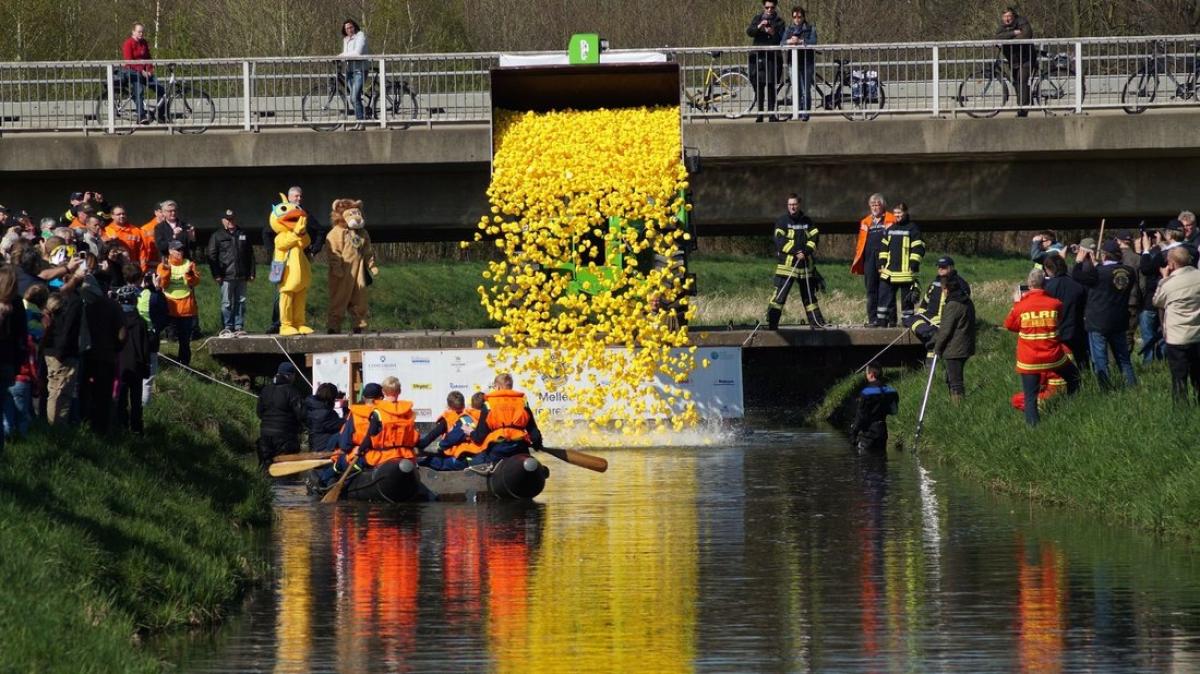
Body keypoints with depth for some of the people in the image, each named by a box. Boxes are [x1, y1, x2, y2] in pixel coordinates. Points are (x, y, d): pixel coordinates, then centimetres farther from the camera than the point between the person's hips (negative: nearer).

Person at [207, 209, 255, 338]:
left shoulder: (243, 235, 16)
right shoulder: (217, 237, 4)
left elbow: (250, 255, 17)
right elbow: (212, 256, 0)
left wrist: (251, 273, 10)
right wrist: (216, 275, -8)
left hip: (241, 276, 4)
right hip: (227, 277, -4)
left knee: (240, 302, 4)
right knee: (227, 303, -4)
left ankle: (239, 327, 9)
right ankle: (227, 328, -1)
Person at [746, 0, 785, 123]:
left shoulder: (779, 22, 8)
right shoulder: (757, 18, 13)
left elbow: (781, 39, -2)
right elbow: (749, 32, -1)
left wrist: (773, 33, -21)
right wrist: (759, 27, -19)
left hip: (772, 57, -2)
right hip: (757, 56, 2)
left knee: (771, 86, -5)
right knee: (758, 86, 2)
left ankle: (771, 112, -1)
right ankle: (759, 113, 7)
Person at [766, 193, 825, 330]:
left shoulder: (807, 221, 11)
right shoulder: (782, 221, -1)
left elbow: (814, 238, 4)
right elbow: (780, 240, -12)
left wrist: (806, 252, -14)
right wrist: (795, 253, -20)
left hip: (805, 263, 4)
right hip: (786, 263, -4)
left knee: (809, 293, 14)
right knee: (780, 293, -11)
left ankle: (815, 321, 22)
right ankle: (771, 322, -12)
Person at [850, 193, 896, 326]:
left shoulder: (891, 220, 4)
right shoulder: (866, 222, 18)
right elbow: (861, 241, 17)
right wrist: (858, 259, 8)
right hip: (869, 259, 5)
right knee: (871, 290, 4)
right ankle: (872, 318, 6)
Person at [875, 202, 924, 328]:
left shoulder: (912, 228, -3)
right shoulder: (890, 229, 15)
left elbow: (918, 248, -6)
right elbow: (884, 247, 22)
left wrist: (914, 265, -13)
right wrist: (882, 263, 12)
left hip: (906, 270, -6)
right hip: (889, 270, 6)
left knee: (907, 298, 0)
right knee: (884, 295, 2)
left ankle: (908, 321, 6)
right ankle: (882, 321, 6)